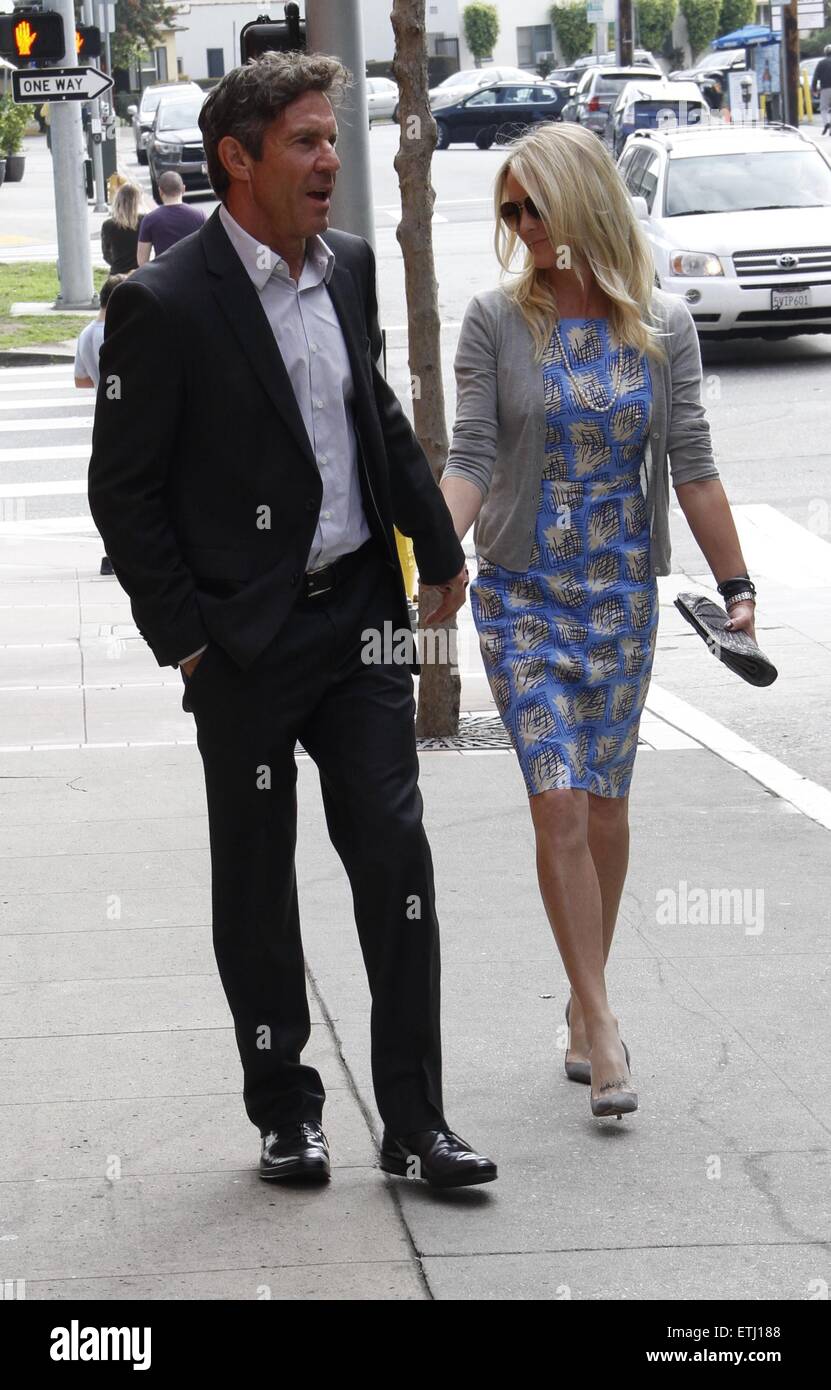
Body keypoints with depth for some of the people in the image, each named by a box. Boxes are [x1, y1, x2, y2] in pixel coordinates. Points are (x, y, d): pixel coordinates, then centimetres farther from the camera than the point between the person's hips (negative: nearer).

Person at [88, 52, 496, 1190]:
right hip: (247, 646, -5)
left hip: (359, 621, 5)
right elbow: (122, 488, -10)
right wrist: (182, 635, -11)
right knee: (257, 888, 8)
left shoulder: (350, 266, 5)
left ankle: (415, 1121, 6)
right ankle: (285, 1113, 23)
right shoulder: (166, 304, -14)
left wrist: (437, 547, 19)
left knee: (396, 858, 0)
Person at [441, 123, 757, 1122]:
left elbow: (691, 467, 2)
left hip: (623, 594, 2)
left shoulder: (662, 324, 0)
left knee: (605, 808, 7)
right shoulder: (498, 319, -3)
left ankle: (586, 1007, 23)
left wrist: (735, 585, -1)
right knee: (560, 804, -10)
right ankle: (599, 1023, -7)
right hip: (523, 592, -1)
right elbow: (471, 458, -7)